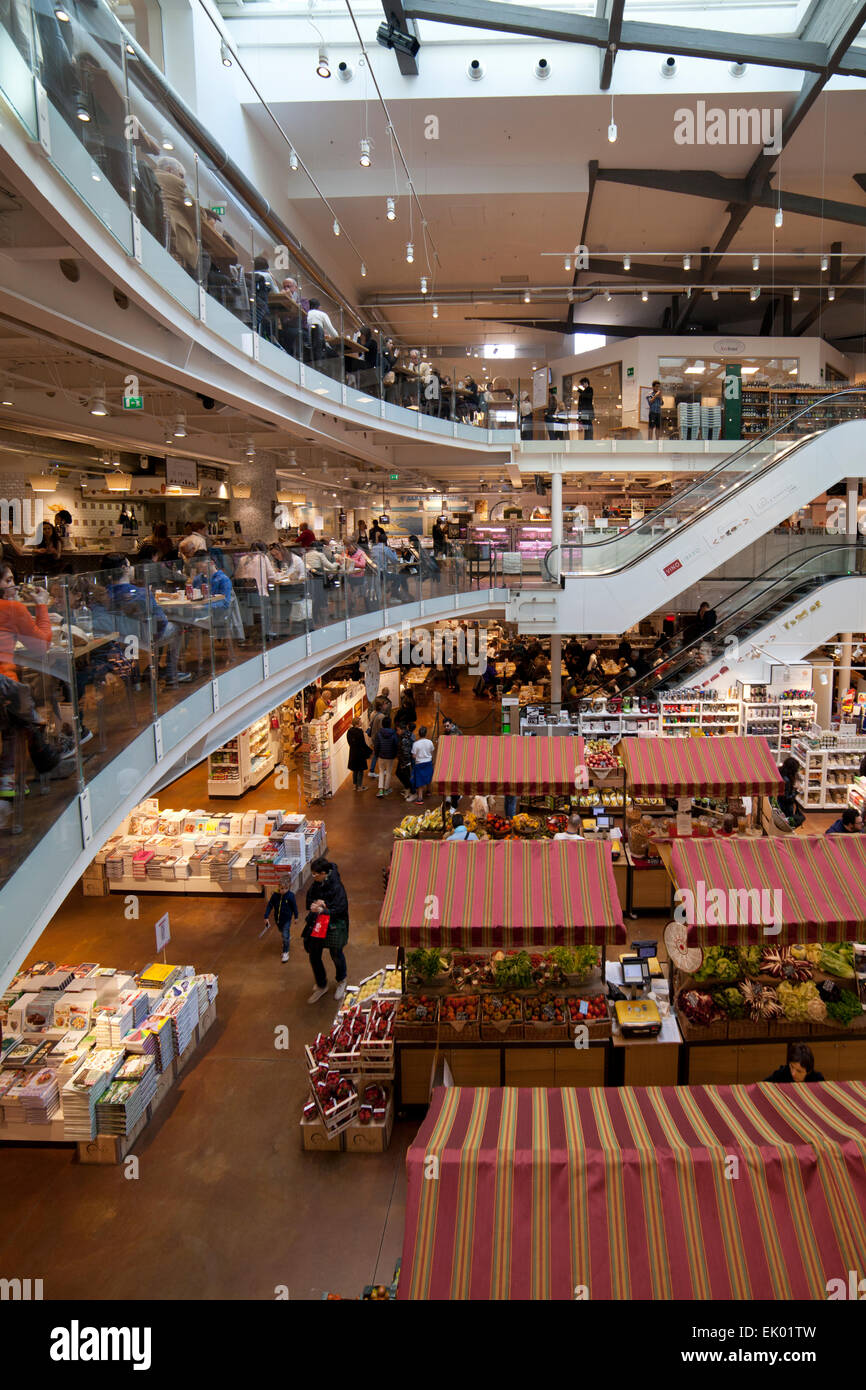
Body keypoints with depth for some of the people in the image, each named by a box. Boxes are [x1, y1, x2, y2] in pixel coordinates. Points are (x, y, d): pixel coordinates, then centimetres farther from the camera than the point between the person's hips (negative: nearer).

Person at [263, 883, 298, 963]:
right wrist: (266, 917, -15)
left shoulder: (291, 896, -19)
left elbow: (294, 907, -6)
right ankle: (286, 943, 55)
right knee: (282, 934, 26)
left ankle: (285, 953, 6)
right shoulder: (275, 895, -14)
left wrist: (296, 917, 4)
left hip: (287, 919, -4)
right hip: (278, 919, 4)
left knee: (285, 936, -7)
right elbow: (269, 906, -9)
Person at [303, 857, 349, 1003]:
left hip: (333, 927, -6)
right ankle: (321, 986, 32)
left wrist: (321, 909, -32)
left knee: (336, 955, 14)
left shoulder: (336, 887, -22)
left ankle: (341, 981, 42)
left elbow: (339, 909, -22)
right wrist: (317, 903, -15)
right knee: (314, 957, 11)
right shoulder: (315, 885, -3)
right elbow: (309, 900, 8)